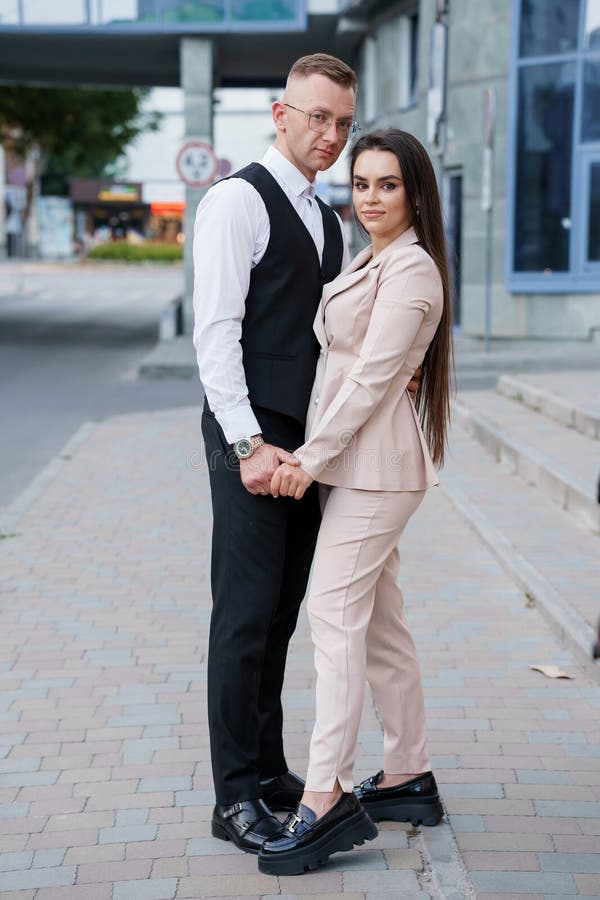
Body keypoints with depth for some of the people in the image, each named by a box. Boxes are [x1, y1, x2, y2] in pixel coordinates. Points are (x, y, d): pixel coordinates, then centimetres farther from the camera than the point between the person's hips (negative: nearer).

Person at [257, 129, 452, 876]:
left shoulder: (411, 269, -13)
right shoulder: (373, 261, 17)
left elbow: (372, 378, -18)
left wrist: (309, 459, -15)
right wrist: (312, 457, 13)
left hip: (374, 466, -10)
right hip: (355, 463, 10)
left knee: (335, 613, -12)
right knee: (377, 621, 12)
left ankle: (326, 799, -11)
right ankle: (407, 778, 21)